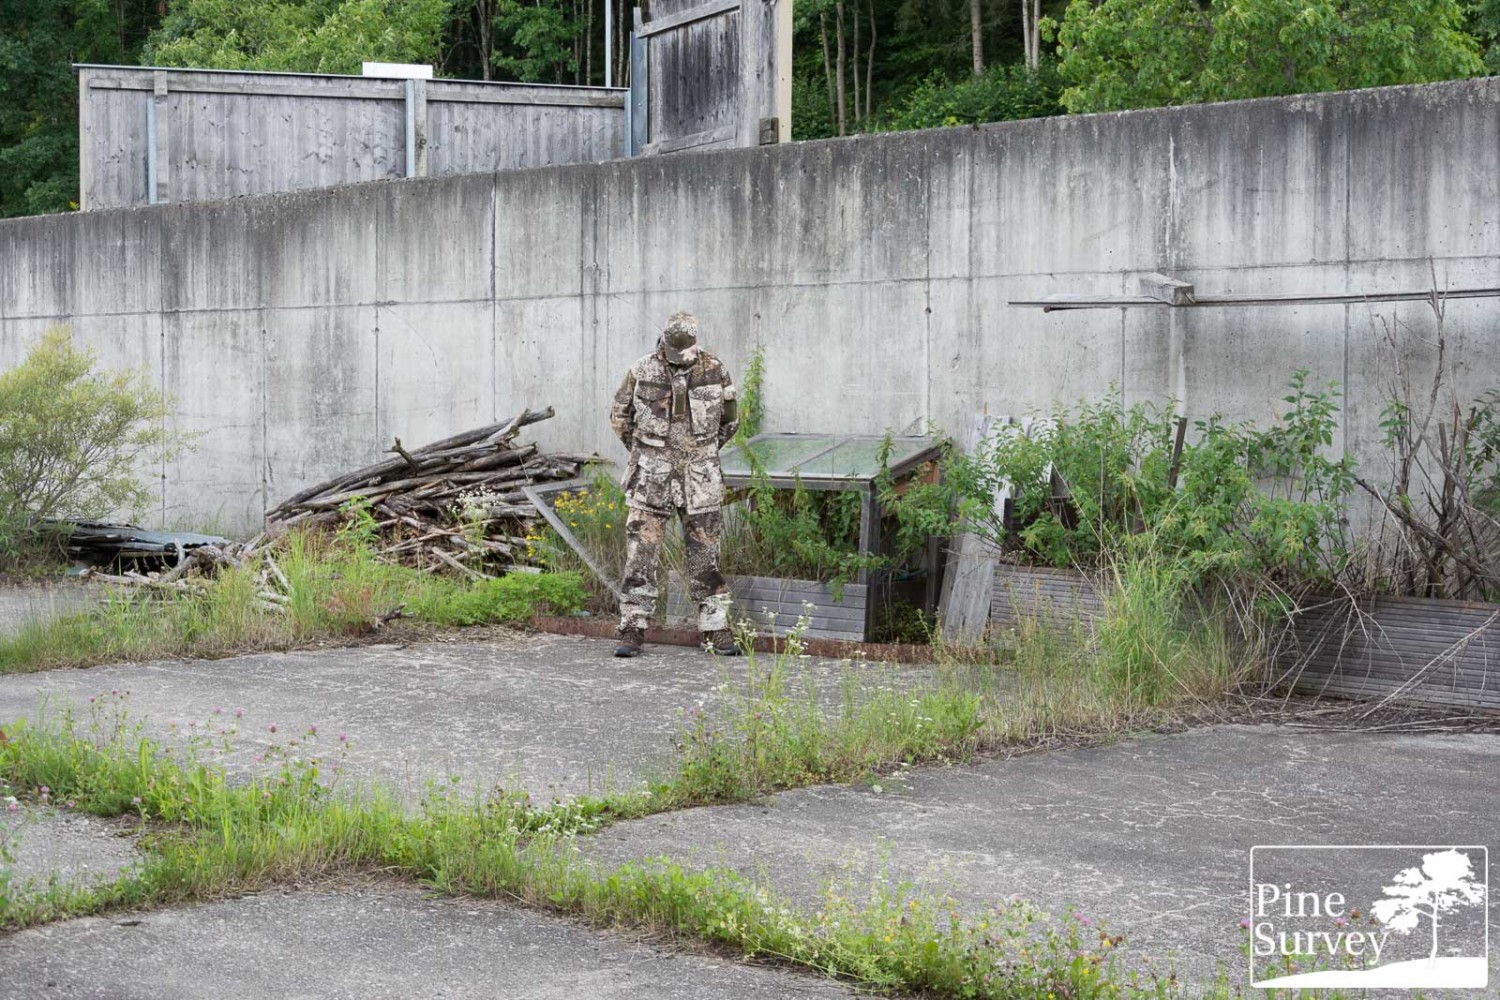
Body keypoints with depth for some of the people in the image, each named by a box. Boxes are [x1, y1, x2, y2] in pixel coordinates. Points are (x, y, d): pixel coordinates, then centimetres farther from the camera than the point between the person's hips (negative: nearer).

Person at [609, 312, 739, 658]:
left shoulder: (715, 371, -4)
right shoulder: (643, 371, -6)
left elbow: (729, 419, 12)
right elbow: (620, 416, 9)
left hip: (699, 482, 1)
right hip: (651, 479, -1)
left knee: (705, 556, 5)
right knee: (640, 555, -3)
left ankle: (716, 630, 13)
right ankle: (632, 632, 2)